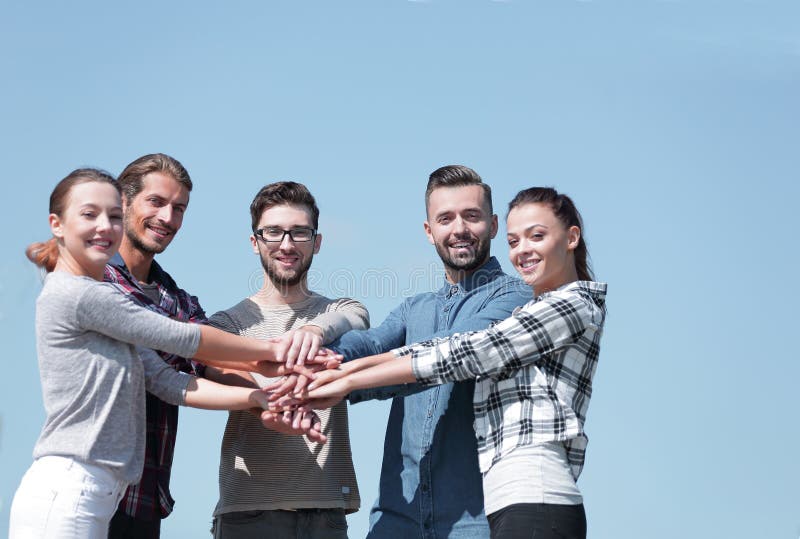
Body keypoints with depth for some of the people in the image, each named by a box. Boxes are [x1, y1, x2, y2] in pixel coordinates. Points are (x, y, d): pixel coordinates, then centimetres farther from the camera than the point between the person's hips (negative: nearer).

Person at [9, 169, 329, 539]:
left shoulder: (99, 300, 20)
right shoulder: (77, 294, -8)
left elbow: (167, 382, 11)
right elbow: (183, 339, -4)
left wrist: (260, 397, 1)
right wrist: (269, 352, 7)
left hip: (93, 496, 9)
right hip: (65, 493, -9)